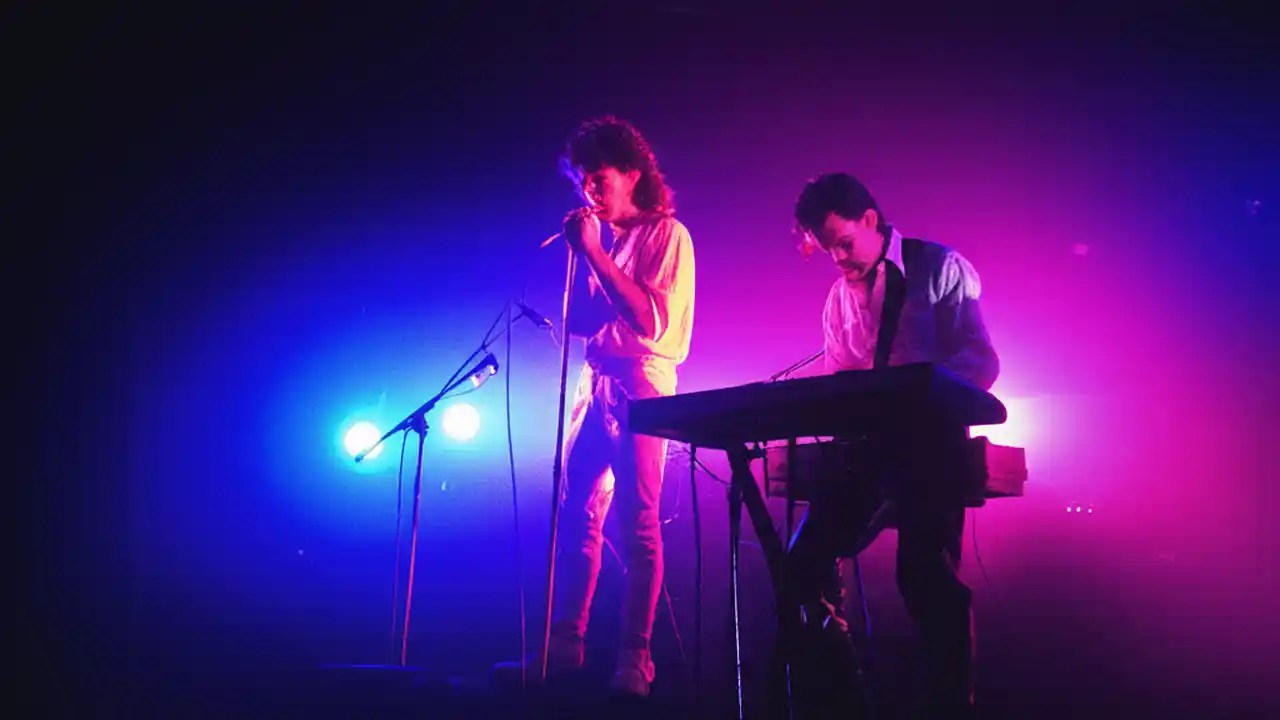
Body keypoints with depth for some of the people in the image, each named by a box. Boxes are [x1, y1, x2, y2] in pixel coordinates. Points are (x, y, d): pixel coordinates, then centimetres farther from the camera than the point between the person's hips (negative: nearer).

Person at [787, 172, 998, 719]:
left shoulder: (941, 269, -3)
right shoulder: (840, 294, 14)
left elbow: (981, 363, -13)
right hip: (867, 448, 6)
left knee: (927, 578, -14)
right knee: (805, 561, -1)